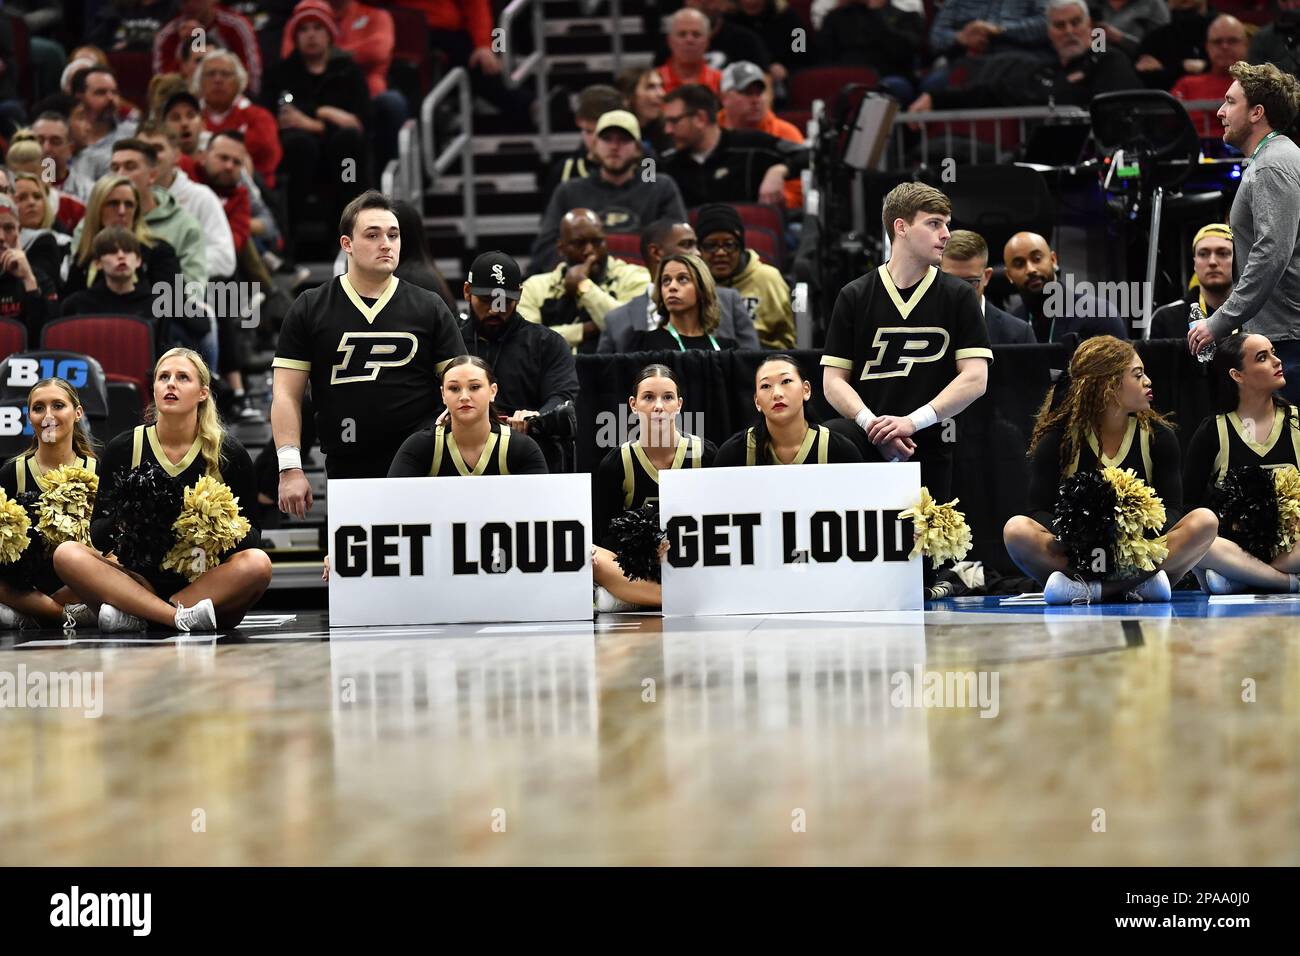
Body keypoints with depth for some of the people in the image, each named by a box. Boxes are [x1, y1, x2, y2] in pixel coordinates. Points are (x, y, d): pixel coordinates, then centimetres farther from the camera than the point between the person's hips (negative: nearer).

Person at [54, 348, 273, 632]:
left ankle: (135, 616, -29)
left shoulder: (229, 454, 2)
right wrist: (122, 520, -20)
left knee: (257, 563, -31)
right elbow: (97, 534, 4)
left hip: (205, 585, -1)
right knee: (67, 554, -22)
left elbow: (252, 536, 4)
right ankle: (182, 616, -33)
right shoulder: (123, 449, 4)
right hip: (142, 579, 1)